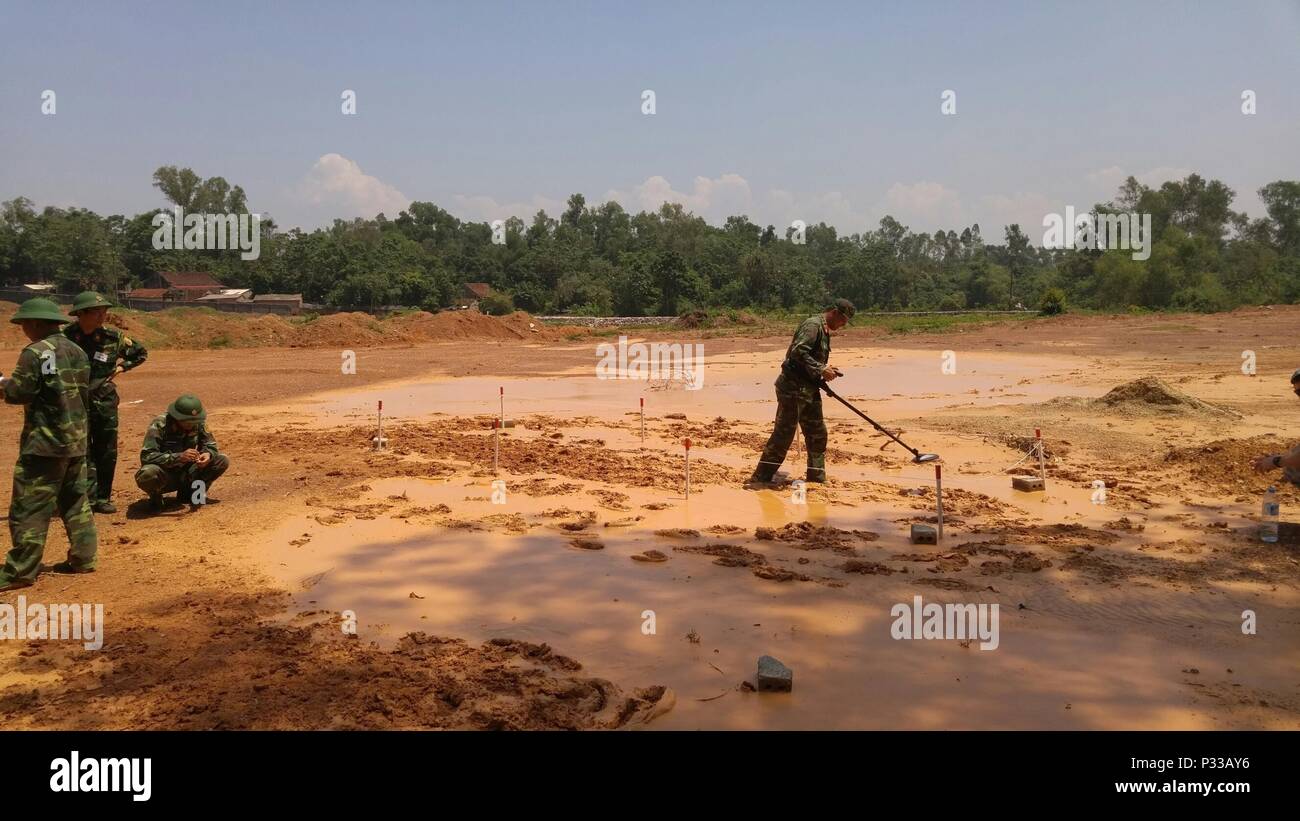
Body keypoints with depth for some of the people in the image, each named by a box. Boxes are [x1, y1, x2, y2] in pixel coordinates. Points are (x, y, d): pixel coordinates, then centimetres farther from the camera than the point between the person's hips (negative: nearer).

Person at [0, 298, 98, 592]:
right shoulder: (77, 351, 9)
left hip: (44, 441, -8)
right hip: (77, 439, 8)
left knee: (29, 506, -3)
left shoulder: (35, 353, -14)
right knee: (76, 501, 16)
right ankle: (83, 557, 20)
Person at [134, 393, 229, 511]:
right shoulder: (159, 425, -23)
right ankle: (155, 496, -2)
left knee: (222, 461, -12)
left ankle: (189, 491, 6)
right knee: (147, 474, -39)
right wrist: (179, 457, -43)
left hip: (187, 474, 5)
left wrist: (208, 454, -27)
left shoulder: (198, 423, -9)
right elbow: (146, 456, -31)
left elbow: (210, 445, -1)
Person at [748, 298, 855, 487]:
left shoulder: (825, 331, 18)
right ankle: (760, 478, -1)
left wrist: (826, 371, 9)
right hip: (793, 388, -10)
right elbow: (798, 352, -25)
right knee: (783, 434, -8)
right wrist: (821, 369, -21)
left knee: (818, 434, 13)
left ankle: (816, 478, 23)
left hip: (809, 389, 10)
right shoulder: (813, 325, -13)